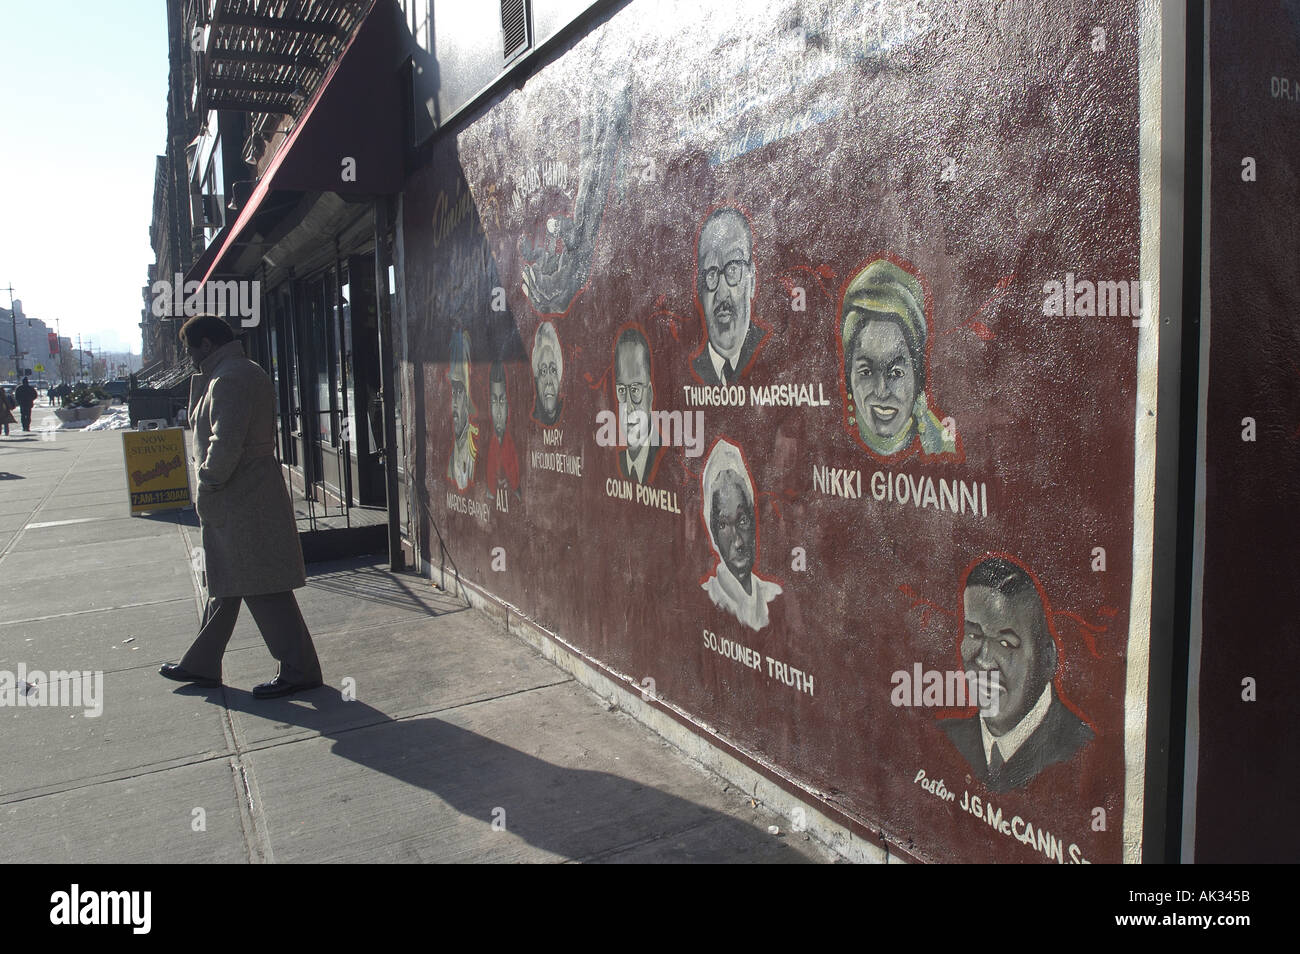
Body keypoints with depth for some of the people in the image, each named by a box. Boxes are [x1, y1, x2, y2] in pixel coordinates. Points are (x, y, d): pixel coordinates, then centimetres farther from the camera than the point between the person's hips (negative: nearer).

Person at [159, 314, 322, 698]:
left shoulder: (228, 379, -18)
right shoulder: (249, 372, 16)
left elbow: (226, 444, -24)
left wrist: (207, 485, -14)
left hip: (242, 502, -11)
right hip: (237, 500, 11)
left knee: (261, 587, -5)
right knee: (225, 583, 18)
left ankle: (299, 670, 3)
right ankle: (202, 664, 31)